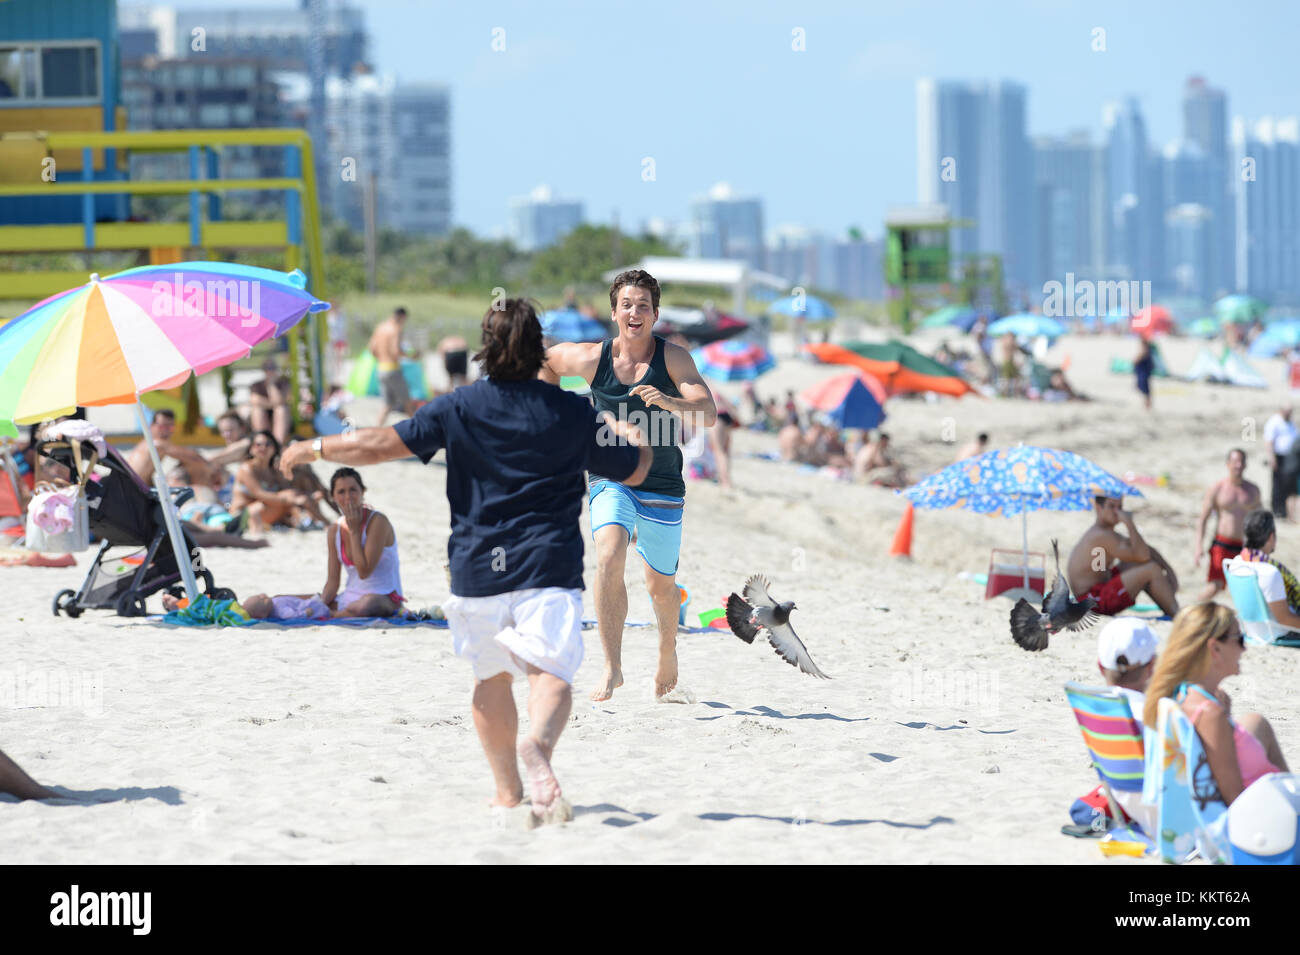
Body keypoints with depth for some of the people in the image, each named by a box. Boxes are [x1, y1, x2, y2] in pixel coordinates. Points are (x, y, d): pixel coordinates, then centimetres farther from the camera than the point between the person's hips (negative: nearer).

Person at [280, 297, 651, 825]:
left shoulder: (458, 408, 1)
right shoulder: (573, 412, 1)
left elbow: (380, 445, -1)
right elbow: (635, 470, 12)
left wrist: (313, 448, 14)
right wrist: (634, 437, 35)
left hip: (477, 570, 2)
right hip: (549, 567, -2)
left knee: (491, 678, 19)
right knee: (551, 673, -14)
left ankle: (507, 791, 23)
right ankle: (537, 744, -46)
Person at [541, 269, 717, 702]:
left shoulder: (674, 358, -12)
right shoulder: (591, 358, -7)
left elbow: (708, 413, -24)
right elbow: (548, 359, 15)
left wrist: (669, 401, -41)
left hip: (662, 488, 0)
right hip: (611, 481, 0)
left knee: (660, 585, 13)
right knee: (610, 555, -28)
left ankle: (668, 651, 46)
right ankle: (612, 668, -27)